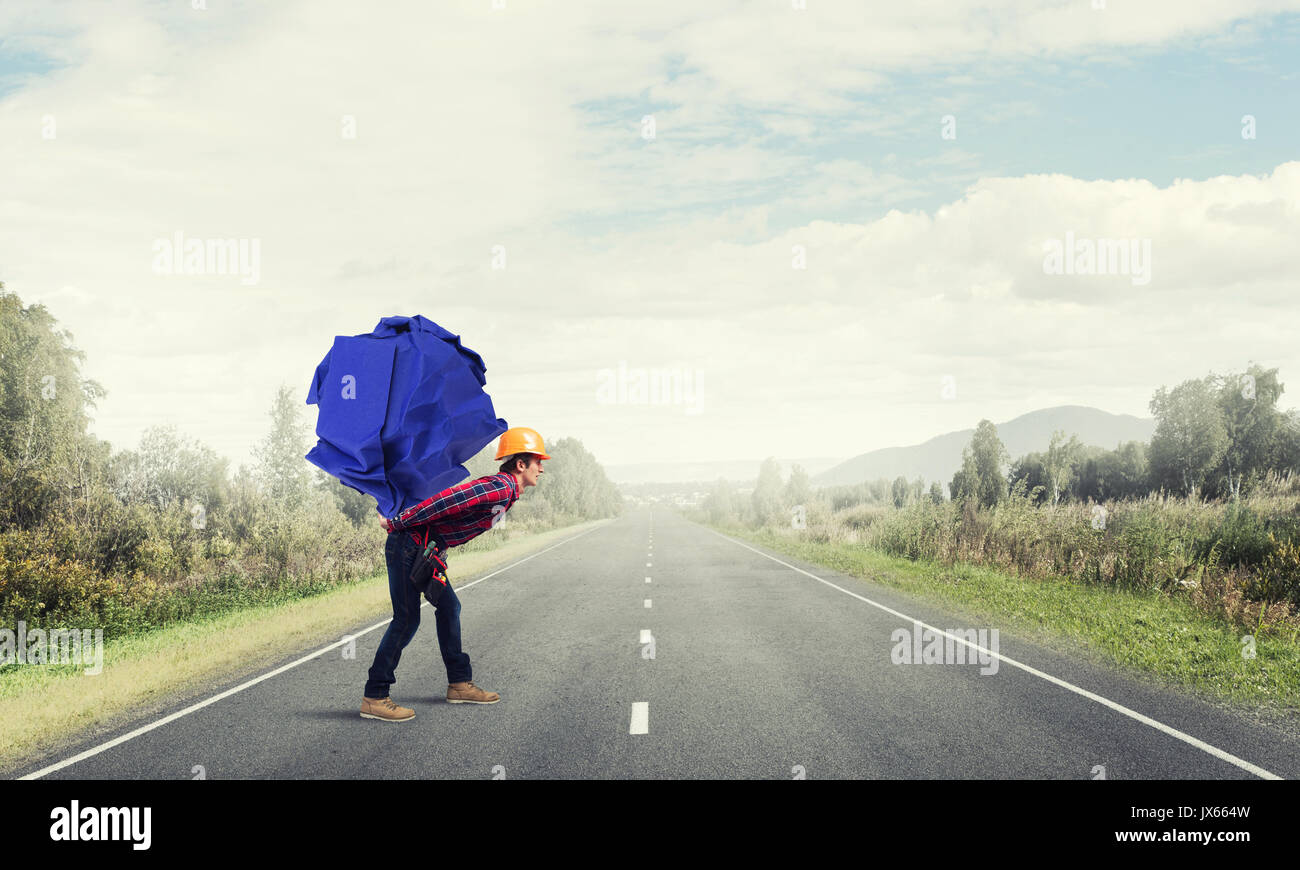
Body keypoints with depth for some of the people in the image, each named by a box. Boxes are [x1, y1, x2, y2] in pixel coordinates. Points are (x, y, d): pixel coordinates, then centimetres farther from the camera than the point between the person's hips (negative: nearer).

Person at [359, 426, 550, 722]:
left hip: (427, 550, 10)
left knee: (448, 607, 15)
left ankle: (459, 683, 24)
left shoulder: (504, 491, 14)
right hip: (410, 544, -10)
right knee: (406, 620, -9)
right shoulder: (499, 488, -19)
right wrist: (396, 523, -21)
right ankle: (374, 698, -6)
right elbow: (445, 500, -27)